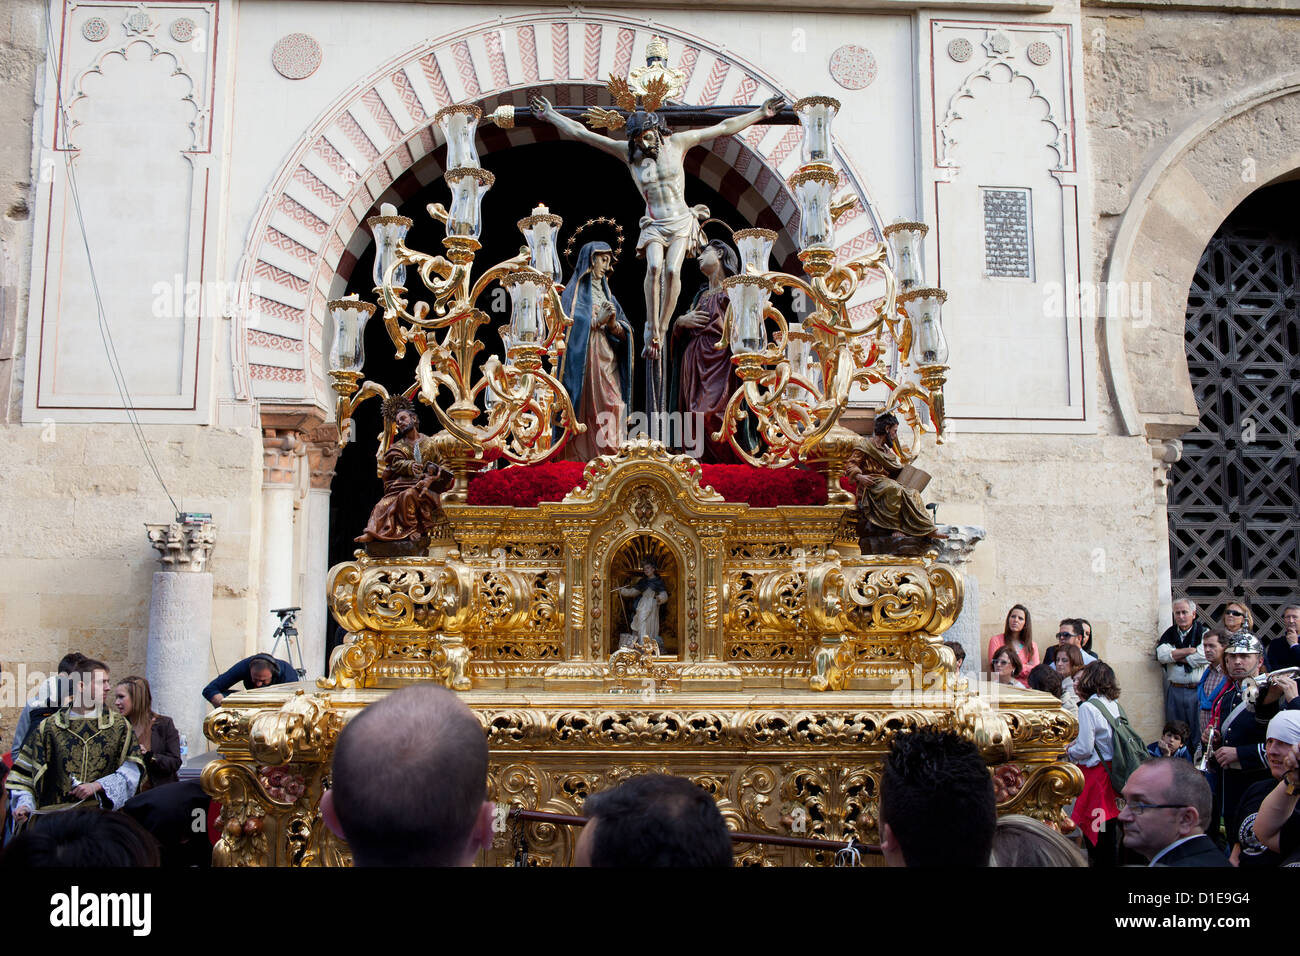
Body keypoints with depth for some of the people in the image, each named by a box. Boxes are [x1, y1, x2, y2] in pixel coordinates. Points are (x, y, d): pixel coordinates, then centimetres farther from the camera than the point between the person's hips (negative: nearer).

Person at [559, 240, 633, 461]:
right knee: (586, 412, -14)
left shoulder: (606, 292, 23)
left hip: (608, 365, 6)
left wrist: (613, 324, -6)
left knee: (610, 414, -5)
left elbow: (625, 331, 14)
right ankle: (580, 458, -13)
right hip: (585, 363, -6)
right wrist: (598, 321, -12)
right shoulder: (575, 290, 5)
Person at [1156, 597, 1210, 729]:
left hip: (1197, 691, -3)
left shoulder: (1203, 632, 1)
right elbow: (1161, 656, -6)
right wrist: (1191, 650, -9)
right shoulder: (1169, 633, 11)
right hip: (1175, 691, 3)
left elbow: (1204, 656, -15)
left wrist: (1174, 655, -5)